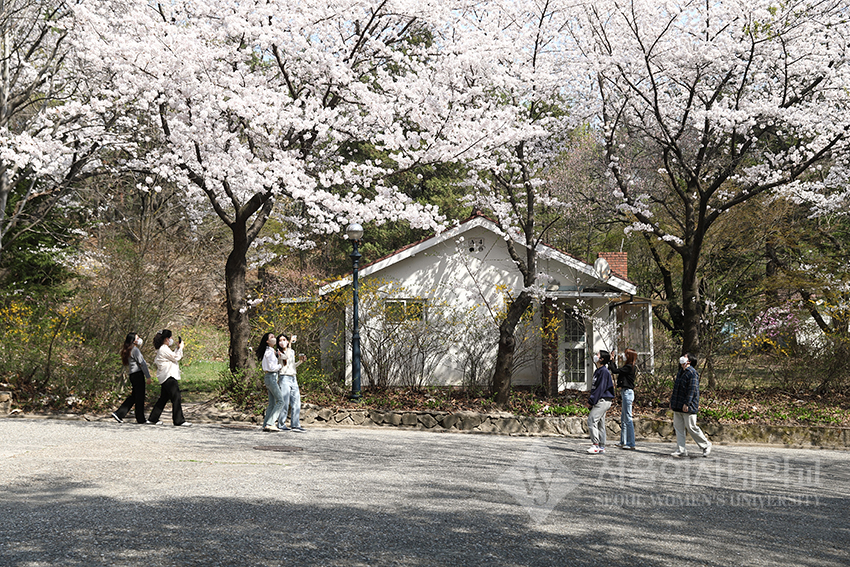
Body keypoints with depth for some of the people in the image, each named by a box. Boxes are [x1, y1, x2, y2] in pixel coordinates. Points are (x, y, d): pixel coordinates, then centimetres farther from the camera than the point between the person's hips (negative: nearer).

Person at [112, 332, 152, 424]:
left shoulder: (127, 350, 16)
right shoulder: (135, 349, -12)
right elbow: (142, 363, -13)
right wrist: (148, 376, -11)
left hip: (132, 375, 9)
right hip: (138, 374, -9)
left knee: (134, 396, 14)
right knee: (140, 396, -1)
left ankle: (119, 413, 10)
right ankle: (140, 419, 6)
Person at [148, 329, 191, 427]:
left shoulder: (164, 349, 19)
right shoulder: (164, 349, -13)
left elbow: (173, 356, 21)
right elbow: (176, 357, -13)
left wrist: (178, 348, 16)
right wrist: (180, 347, -1)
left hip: (166, 378, 11)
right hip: (169, 377, -11)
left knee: (163, 398, 15)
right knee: (176, 398, -11)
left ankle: (153, 419, 21)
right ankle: (179, 420, -12)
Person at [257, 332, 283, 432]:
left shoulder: (271, 351, 19)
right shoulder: (269, 352, -11)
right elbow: (272, 367, -18)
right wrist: (280, 365, -2)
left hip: (271, 378, 10)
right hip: (271, 377, -10)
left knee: (272, 403, 7)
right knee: (280, 401, -13)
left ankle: (265, 425, 4)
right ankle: (270, 423, -17)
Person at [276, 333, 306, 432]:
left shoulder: (292, 352, 17)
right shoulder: (279, 352, -2)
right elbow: (286, 357, -24)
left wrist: (300, 361, 13)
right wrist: (290, 344, -20)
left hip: (293, 379, 7)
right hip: (284, 378, -7)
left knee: (296, 402, 1)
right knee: (284, 403, -8)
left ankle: (295, 425, 2)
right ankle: (281, 425, 1)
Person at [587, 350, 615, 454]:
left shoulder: (604, 371, -14)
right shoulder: (598, 371, 18)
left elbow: (600, 388, -19)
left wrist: (592, 401, -19)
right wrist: (592, 402, 20)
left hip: (603, 401, -10)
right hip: (601, 401, 10)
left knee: (591, 420, -16)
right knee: (600, 423, 10)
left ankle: (596, 445, -16)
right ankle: (601, 447, 13)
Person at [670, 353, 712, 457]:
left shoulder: (692, 372, -12)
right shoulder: (680, 372, 16)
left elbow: (692, 389, -18)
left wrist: (687, 403, -22)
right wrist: (672, 401, 22)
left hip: (687, 407, -9)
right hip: (677, 407, 9)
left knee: (691, 427, -4)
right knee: (678, 427, 6)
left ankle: (706, 446, 12)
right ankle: (681, 450, 10)